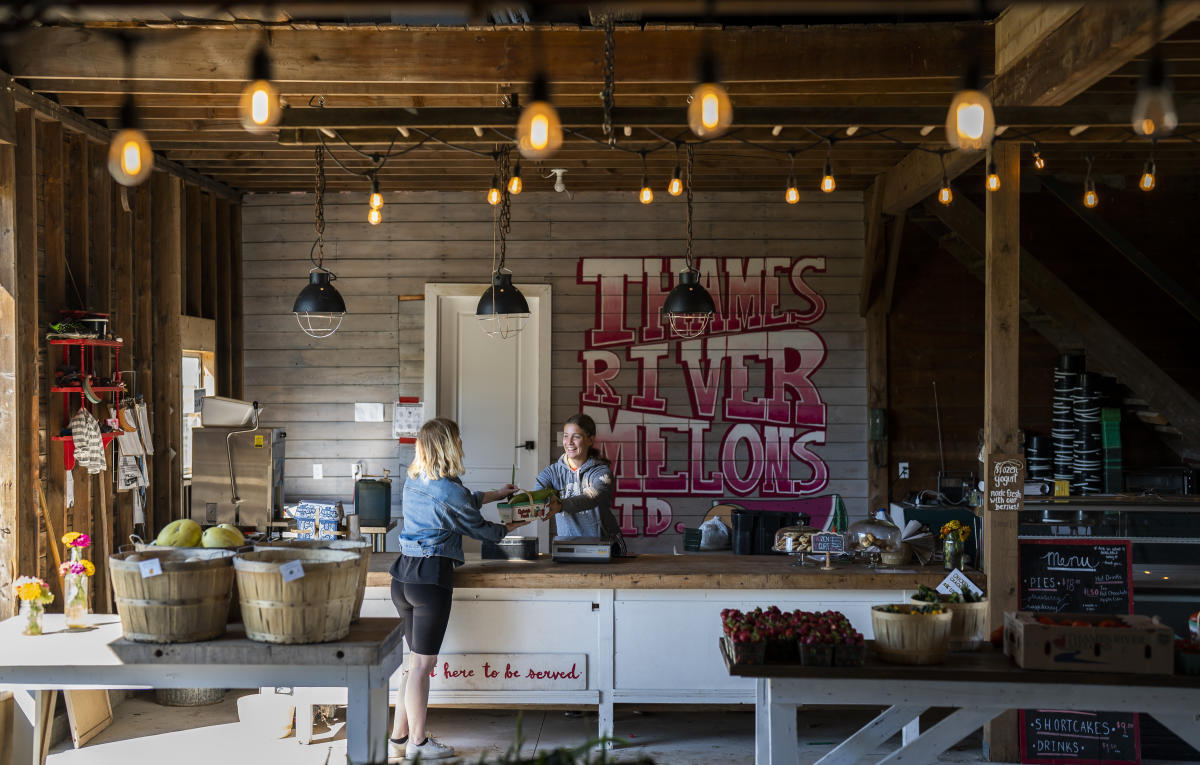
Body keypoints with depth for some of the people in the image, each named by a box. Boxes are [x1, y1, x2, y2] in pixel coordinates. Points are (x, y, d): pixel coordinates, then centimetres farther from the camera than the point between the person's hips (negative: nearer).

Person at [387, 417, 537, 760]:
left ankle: (399, 736, 22)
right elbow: (480, 529, 1)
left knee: (415, 658, 17)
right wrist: (510, 526, 20)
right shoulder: (450, 490, -13)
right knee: (423, 662, 0)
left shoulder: (413, 481, 11)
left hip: (403, 574, 8)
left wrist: (496, 494, 37)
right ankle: (418, 743, 9)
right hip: (432, 577, -8)